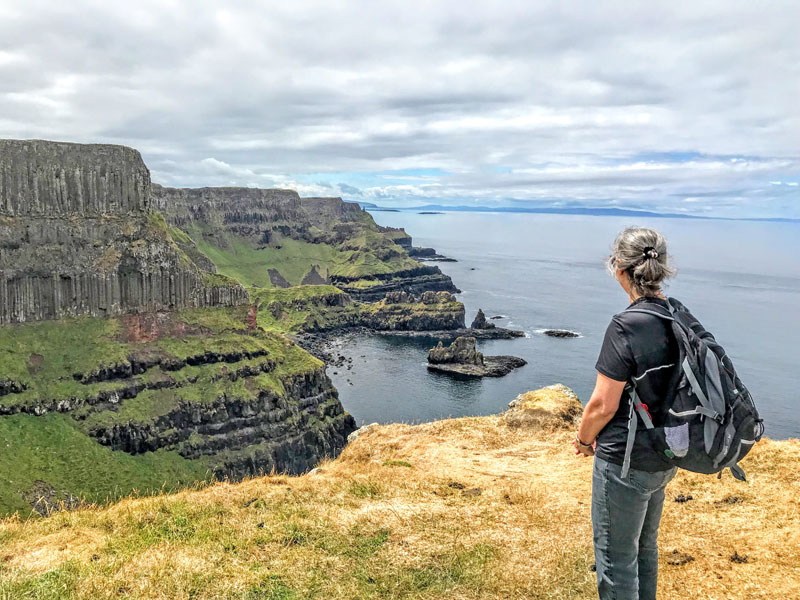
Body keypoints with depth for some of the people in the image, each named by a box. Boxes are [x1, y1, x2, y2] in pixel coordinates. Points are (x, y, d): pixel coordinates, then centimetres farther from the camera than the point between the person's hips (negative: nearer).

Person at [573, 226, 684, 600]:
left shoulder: (627, 327, -25)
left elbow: (603, 405, -21)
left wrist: (584, 439, -1)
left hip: (625, 462, -8)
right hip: (663, 457, 8)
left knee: (616, 557, 10)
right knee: (644, 546, 27)